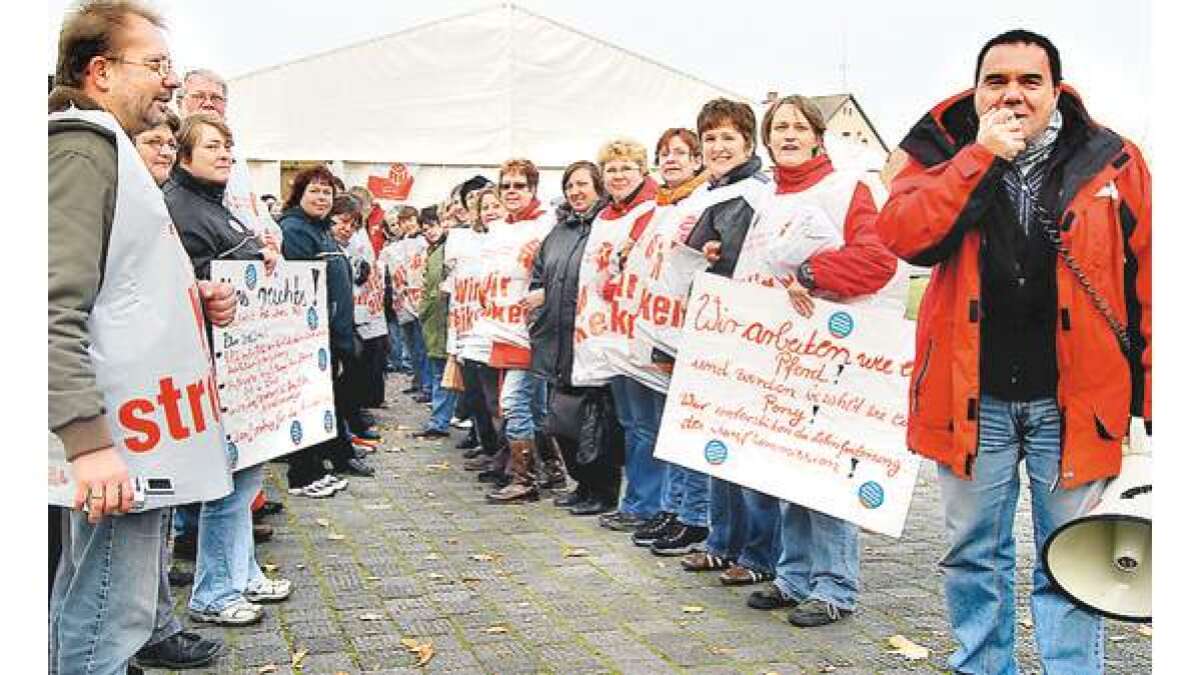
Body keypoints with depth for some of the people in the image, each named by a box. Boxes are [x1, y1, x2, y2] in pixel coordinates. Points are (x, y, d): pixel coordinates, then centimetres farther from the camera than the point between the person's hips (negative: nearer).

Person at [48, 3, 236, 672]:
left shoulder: (111, 149, 19)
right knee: (113, 621, -4)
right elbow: (56, 309, -23)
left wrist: (193, 297, 9)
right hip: (118, 439, -10)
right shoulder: (83, 149, -12)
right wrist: (88, 438, -30)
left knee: (89, 606, 19)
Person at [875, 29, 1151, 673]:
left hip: (1075, 400, -1)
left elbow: (1146, 281, 3)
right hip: (970, 396, 1)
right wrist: (980, 155, -16)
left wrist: (1151, 399, 0)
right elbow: (901, 235, -15)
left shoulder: (1111, 162, 2)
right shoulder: (943, 153, 4)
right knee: (973, 555, 14)